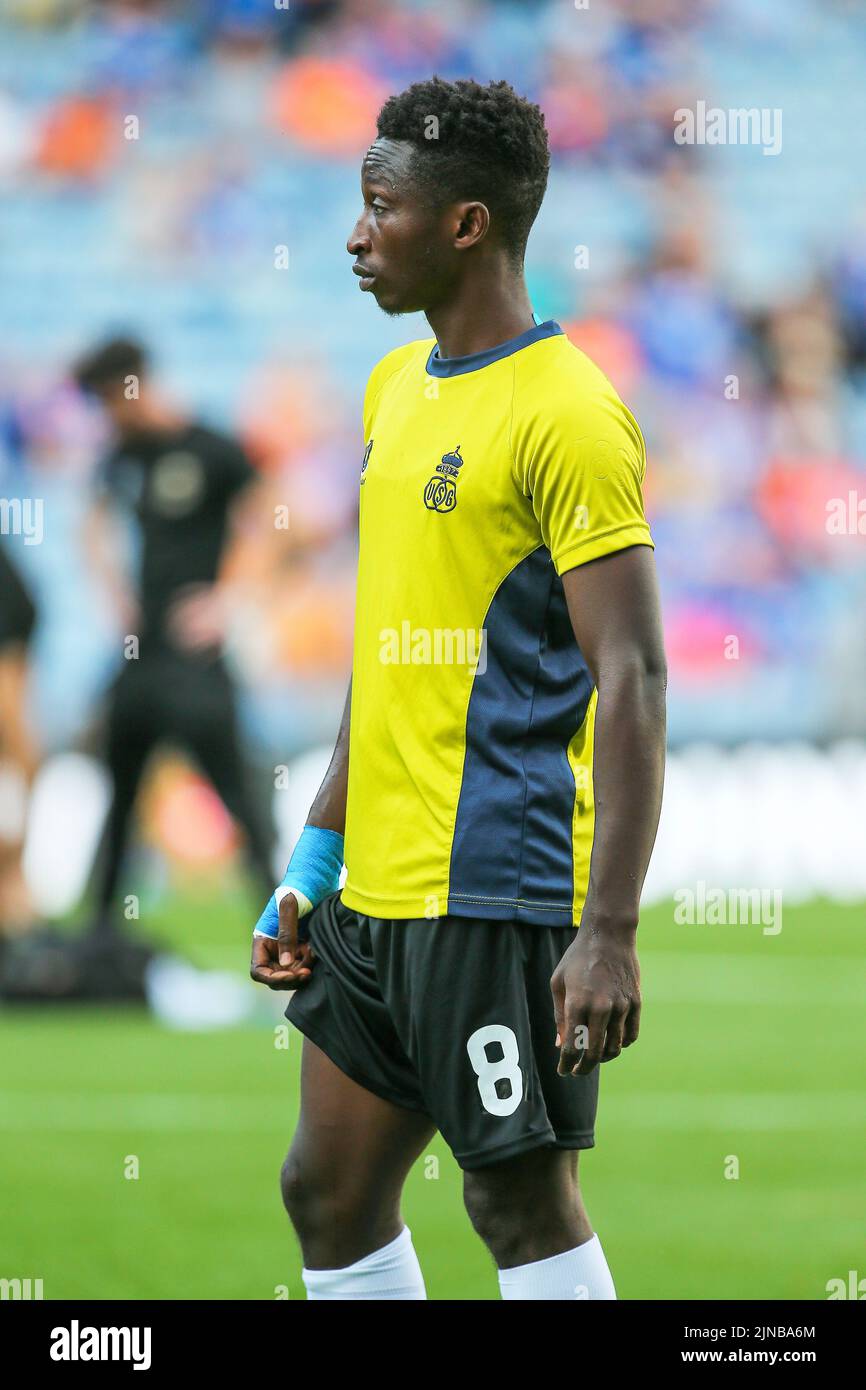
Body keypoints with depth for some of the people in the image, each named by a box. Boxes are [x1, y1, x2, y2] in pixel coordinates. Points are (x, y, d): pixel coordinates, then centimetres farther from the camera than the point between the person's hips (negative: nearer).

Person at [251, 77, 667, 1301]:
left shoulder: (566, 413, -14)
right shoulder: (399, 388, 13)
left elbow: (631, 680, -17)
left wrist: (610, 933, -22)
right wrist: (317, 856, 19)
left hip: (499, 892, -9)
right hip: (380, 886, 9)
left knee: (522, 1201, -2)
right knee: (328, 1192, 11)